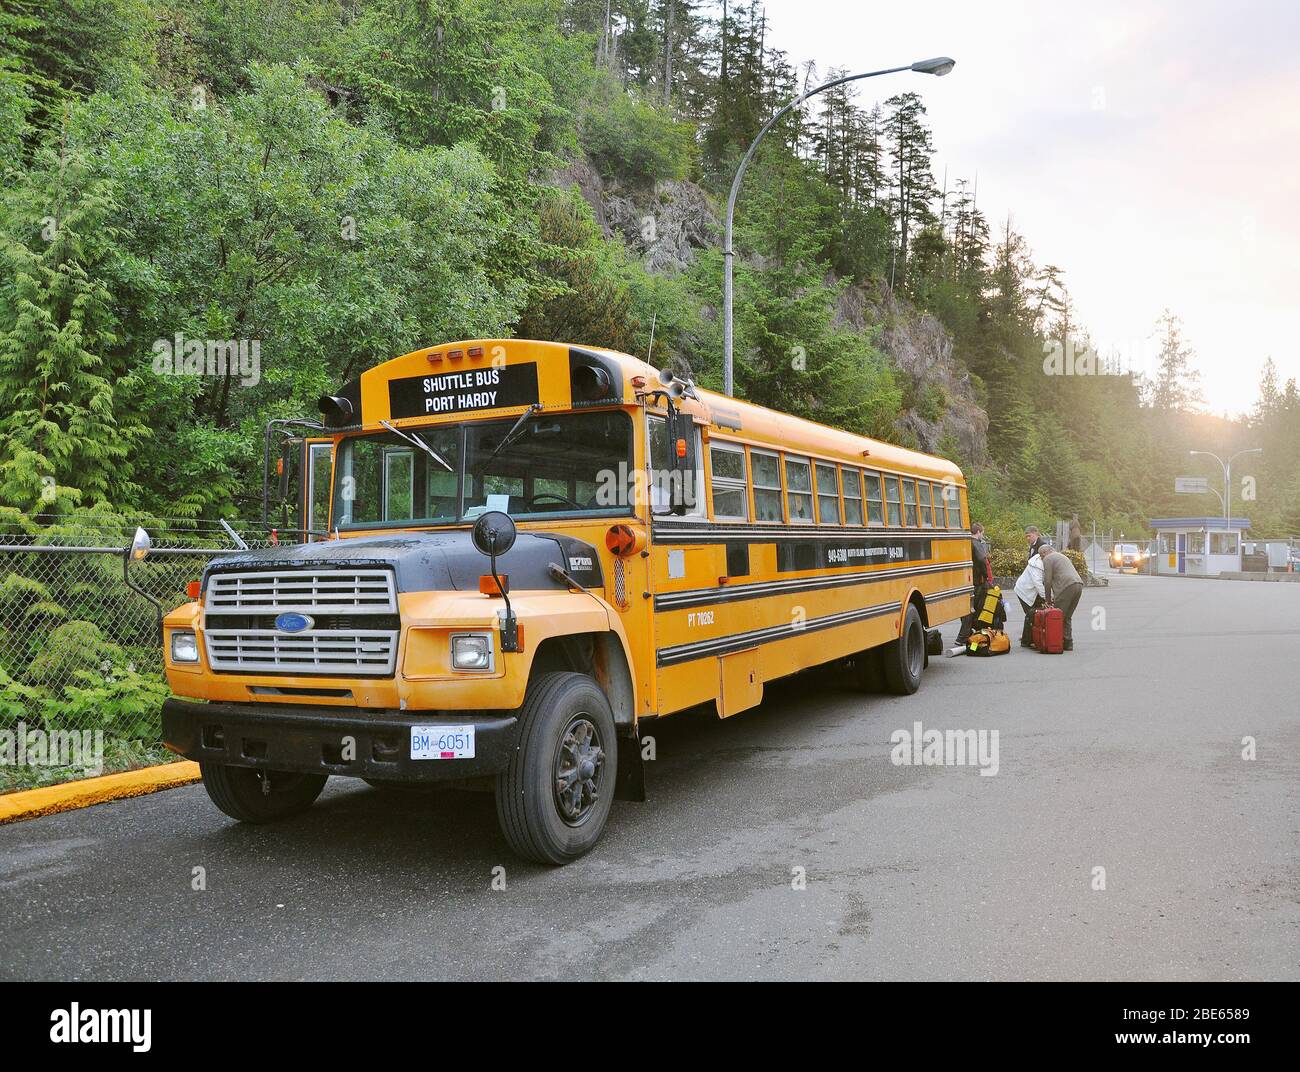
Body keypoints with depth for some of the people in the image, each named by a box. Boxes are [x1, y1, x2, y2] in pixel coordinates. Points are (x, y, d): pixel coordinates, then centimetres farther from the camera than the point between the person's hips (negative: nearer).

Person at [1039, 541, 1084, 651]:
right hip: (1078, 585, 9)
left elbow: (1047, 581, -1)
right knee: (1067, 617, 14)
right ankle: (1068, 644, 14)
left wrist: (1048, 600, 7)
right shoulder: (1061, 556, 32)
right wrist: (1055, 597, 30)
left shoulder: (1048, 559, 4)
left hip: (1067, 587, -9)